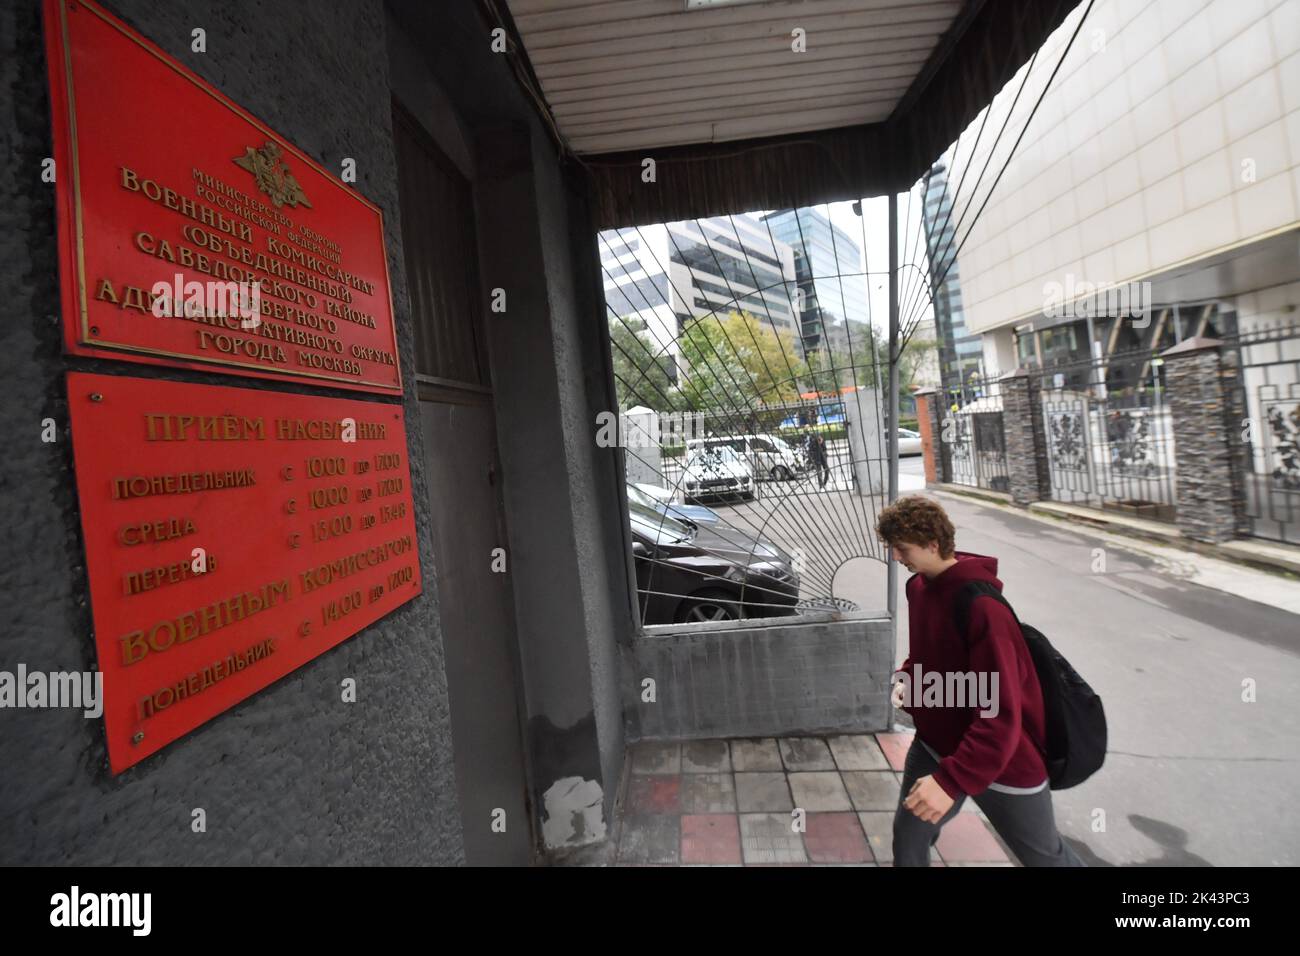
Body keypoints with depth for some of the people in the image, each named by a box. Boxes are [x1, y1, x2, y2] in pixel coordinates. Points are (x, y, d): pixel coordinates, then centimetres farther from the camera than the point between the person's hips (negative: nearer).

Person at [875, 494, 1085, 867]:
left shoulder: (981, 602, -30)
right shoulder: (918, 586, -5)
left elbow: (1001, 715, -32)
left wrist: (952, 779, -36)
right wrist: (907, 677, -2)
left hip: (1003, 762, -6)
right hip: (935, 744, 6)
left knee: (1044, 855, 20)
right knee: (908, 833, 12)